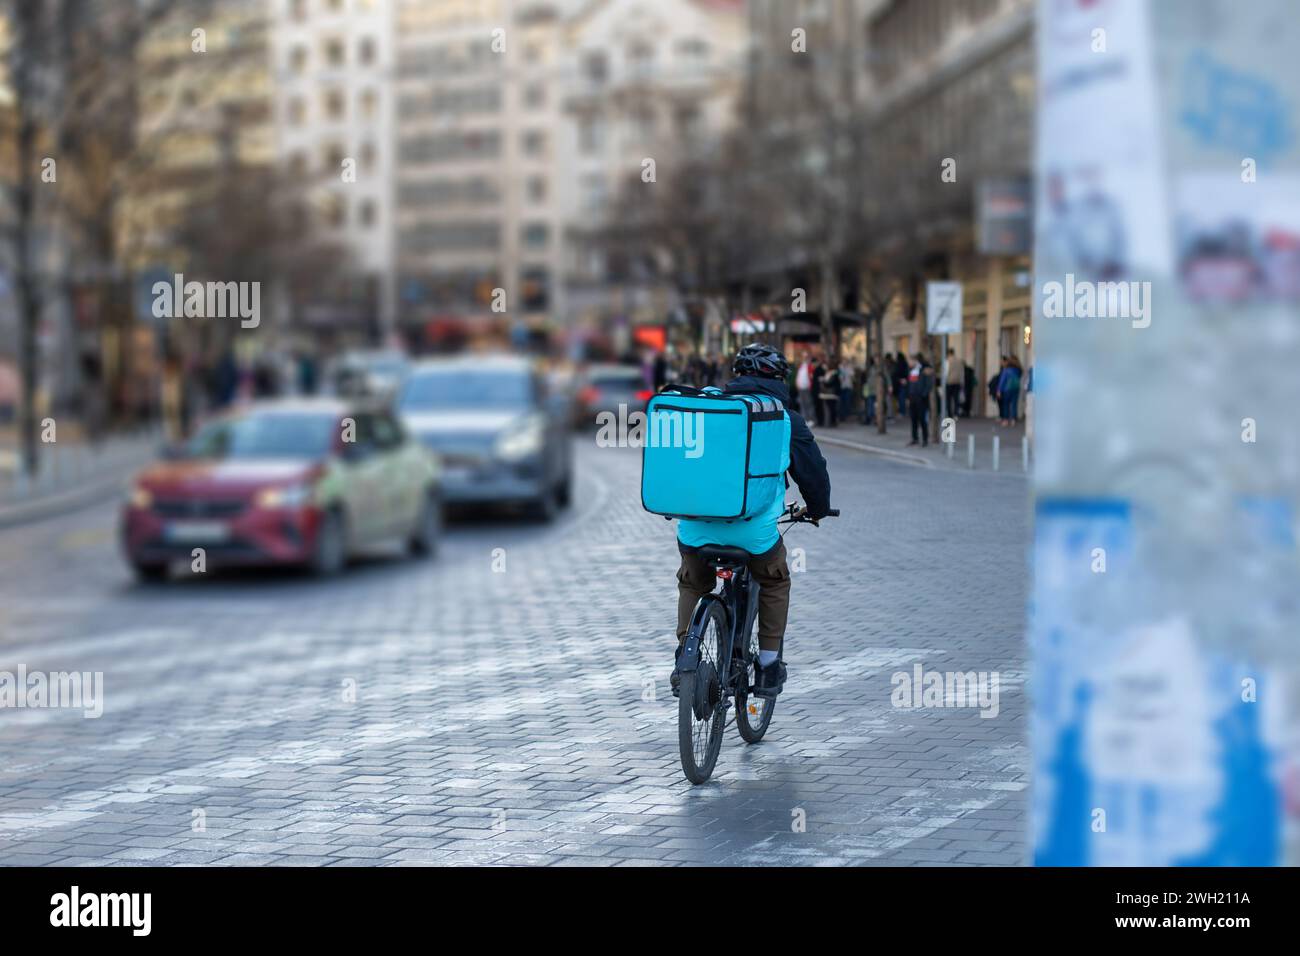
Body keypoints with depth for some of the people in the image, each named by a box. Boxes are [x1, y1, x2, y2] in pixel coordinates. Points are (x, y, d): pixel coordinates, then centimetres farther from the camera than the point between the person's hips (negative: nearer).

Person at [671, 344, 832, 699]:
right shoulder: (786, 419, 9)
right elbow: (813, 470, 17)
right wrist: (818, 509, 37)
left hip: (696, 523, 2)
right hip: (753, 528, -2)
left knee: (692, 584, 30)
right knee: (774, 583, 27)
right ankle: (769, 666, 24)